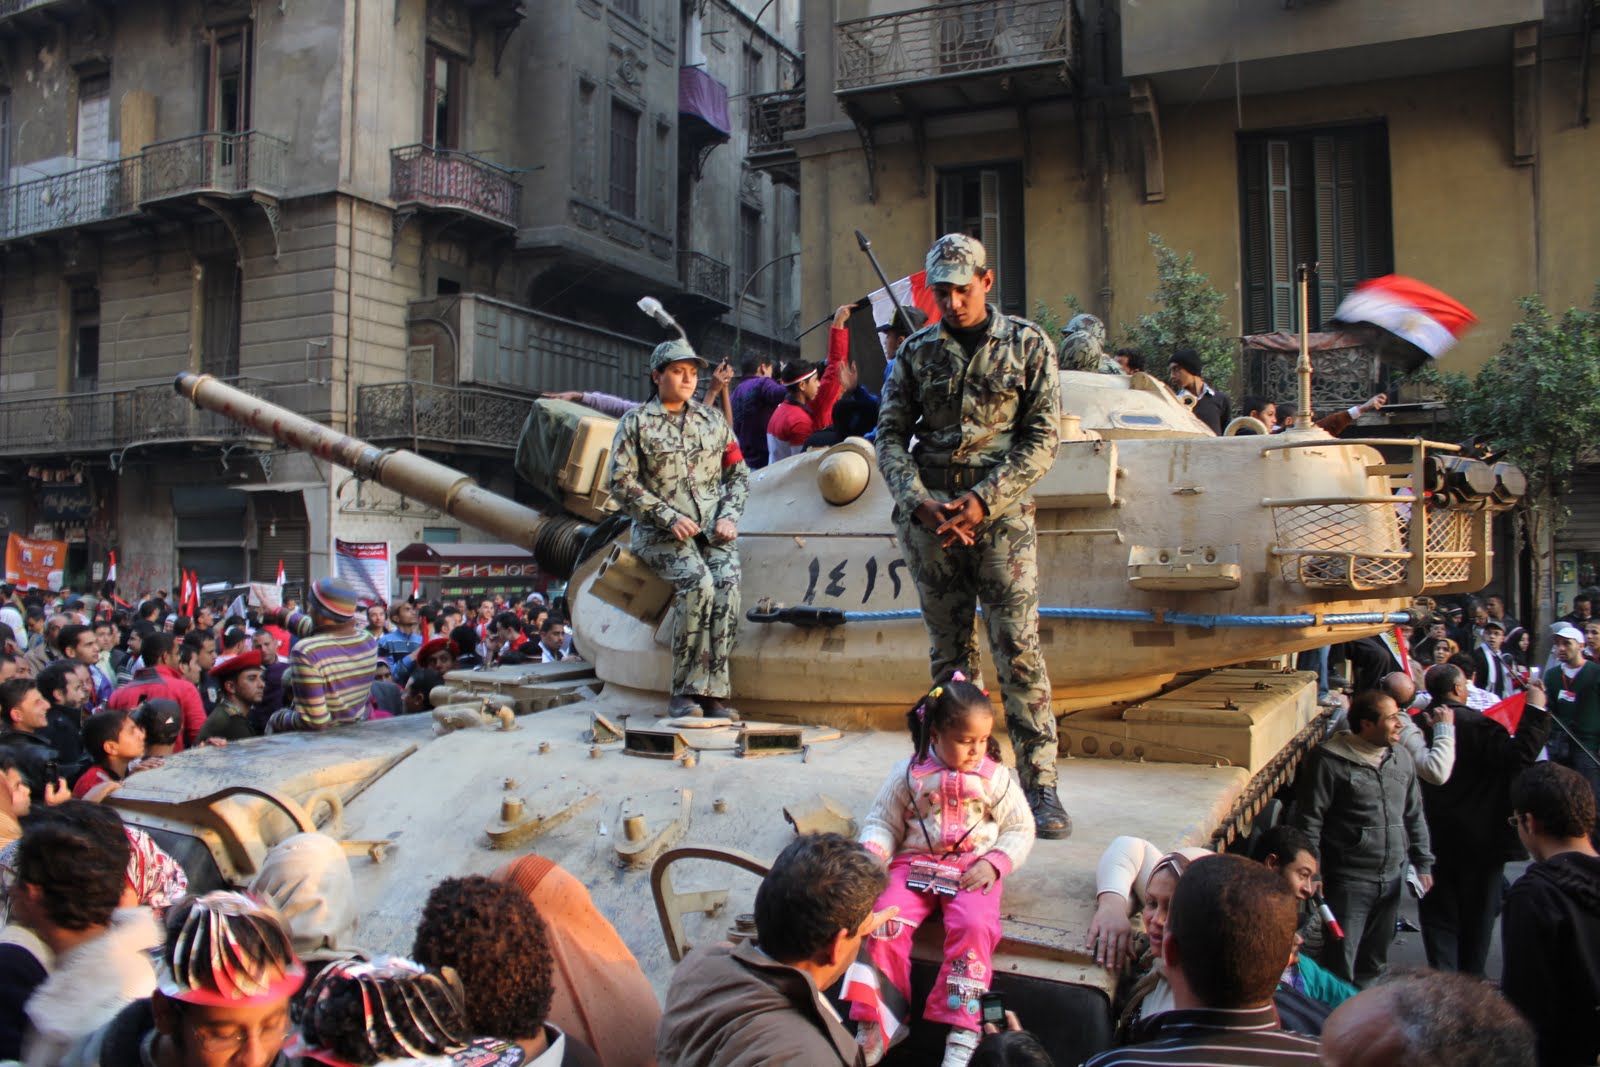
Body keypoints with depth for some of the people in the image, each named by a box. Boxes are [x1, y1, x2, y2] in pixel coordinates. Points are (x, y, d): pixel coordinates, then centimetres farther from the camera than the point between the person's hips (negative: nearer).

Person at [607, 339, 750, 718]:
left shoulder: (711, 420, 18)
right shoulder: (636, 422, 7)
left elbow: (738, 473, 19)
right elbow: (622, 483, -1)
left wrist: (729, 516, 1)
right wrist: (668, 517, -11)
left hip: (713, 530, 3)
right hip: (661, 532, -3)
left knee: (726, 584, -28)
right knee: (697, 583, -32)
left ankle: (712, 690, -27)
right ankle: (684, 694, -24)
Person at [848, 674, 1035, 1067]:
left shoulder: (996, 777, 2)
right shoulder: (909, 774, 1)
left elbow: (1021, 829, 8)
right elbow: (882, 821, 7)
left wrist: (995, 864, -9)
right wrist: (872, 854, -14)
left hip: (973, 869, 0)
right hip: (914, 863, 1)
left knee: (974, 925, -30)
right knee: (885, 921, -24)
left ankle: (963, 1031, -20)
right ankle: (874, 1024, -9)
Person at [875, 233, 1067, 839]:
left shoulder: (1028, 346, 3)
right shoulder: (917, 351, 10)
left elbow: (1043, 439, -2)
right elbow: (890, 435, 8)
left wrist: (984, 500, -13)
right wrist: (918, 500, -9)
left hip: (1001, 518, -3)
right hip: (928, 519, 3)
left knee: (1018, 649, -8)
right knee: (949, 652, 9)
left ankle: (1039, 785, -2)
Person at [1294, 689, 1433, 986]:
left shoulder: (1400, 756, 8)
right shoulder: (1329, 760, -13)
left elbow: (1414, 815, 18)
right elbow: (1309, 821, -12)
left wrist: (1423, 863, 15)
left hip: (1392, 878, 7)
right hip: (1348, 881, -6)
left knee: (1374, 963, 18)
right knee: (1339, 966, -3)